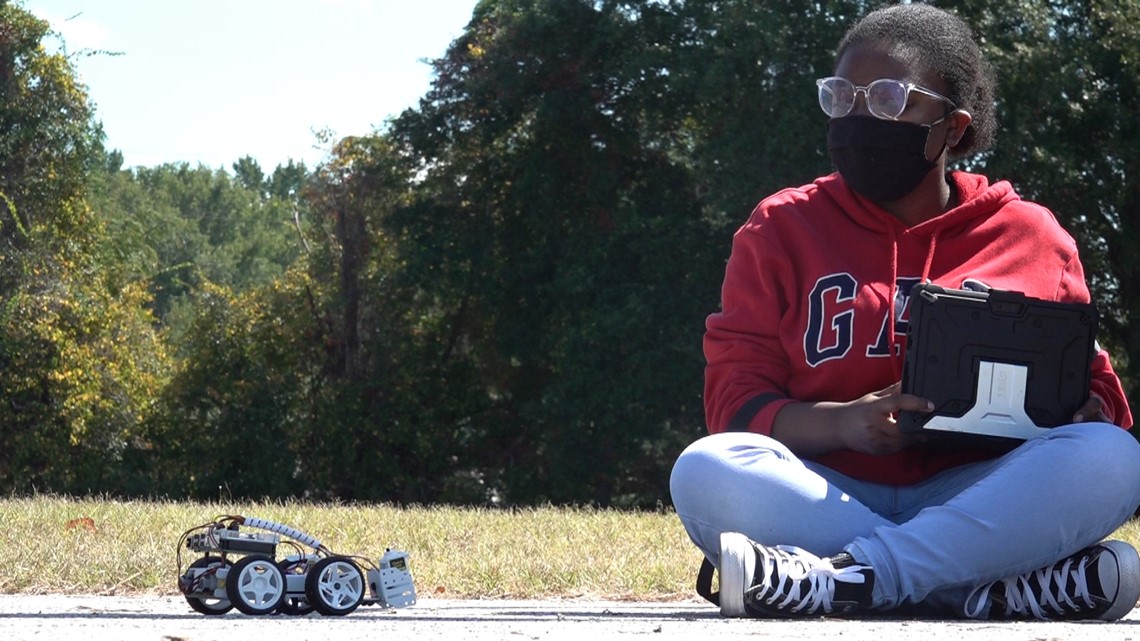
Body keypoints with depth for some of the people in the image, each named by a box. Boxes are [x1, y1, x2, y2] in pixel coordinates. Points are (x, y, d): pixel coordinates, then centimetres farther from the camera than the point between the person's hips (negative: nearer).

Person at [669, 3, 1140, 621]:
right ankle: (987, 591, -36)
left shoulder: (1030, 235, 12)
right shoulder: (784, 228, 11)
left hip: (972, 497, 1)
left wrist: (1079, 412, -11)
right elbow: (735, 399, 4)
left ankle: (840, 578, -37)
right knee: (708, 471, -31)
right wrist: (843, 423, -17)